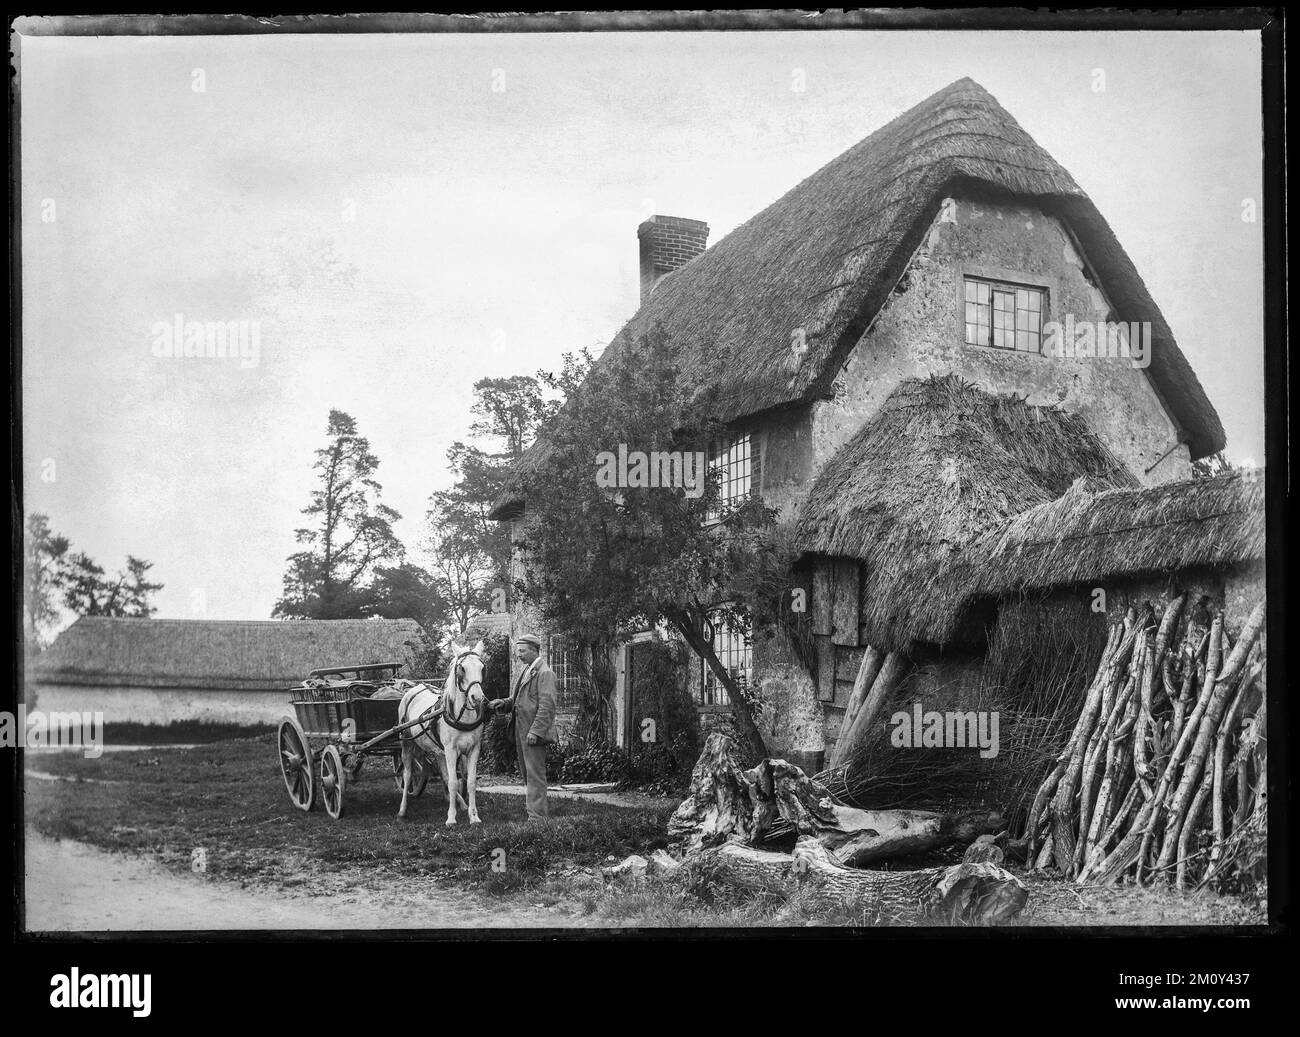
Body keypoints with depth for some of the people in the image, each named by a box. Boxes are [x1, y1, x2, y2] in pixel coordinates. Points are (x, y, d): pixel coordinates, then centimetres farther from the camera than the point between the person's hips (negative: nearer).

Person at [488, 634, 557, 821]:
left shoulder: (544, 673, -13)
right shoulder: (526, 670, 17)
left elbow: (547, 705, -19)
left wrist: (535, 731, -23)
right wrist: (503, 703, 4)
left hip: (534, 733, -9)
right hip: (521, 731, 9)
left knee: (535, 774, -5)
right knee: (526, 773, 15)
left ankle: (537, 816, -2)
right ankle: (530, 804, 24)